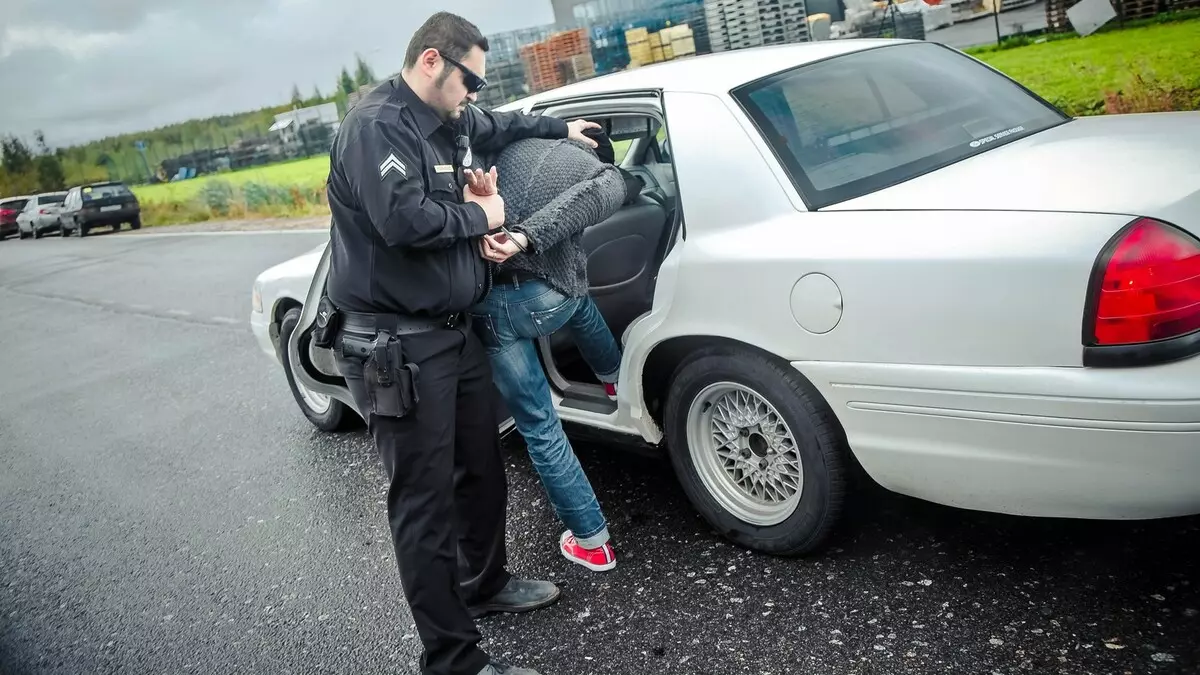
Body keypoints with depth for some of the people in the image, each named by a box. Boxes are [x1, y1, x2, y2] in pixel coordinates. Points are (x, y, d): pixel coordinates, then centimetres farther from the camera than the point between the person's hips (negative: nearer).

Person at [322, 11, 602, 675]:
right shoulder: (375, 125, -15)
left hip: (456, 333, 10)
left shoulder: (450, 122, 13)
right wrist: (479, 217, -13)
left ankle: (484, 583, 44)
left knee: (483, 473, 21)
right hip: (396, 346, -9)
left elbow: (497, 127, 37)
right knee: (425, 503, -2)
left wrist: (560, 128, 35)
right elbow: (403, 219, -29)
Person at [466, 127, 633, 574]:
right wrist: (525, 236, -22)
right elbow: (584, 200, -10)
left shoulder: (516, 148, 21)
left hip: (487, 300, 1)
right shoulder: (607, 176, 12)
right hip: (548, 299, -1)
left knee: (539, 427, 10)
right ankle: (614, 377, 63)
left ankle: (591, 540, 19)